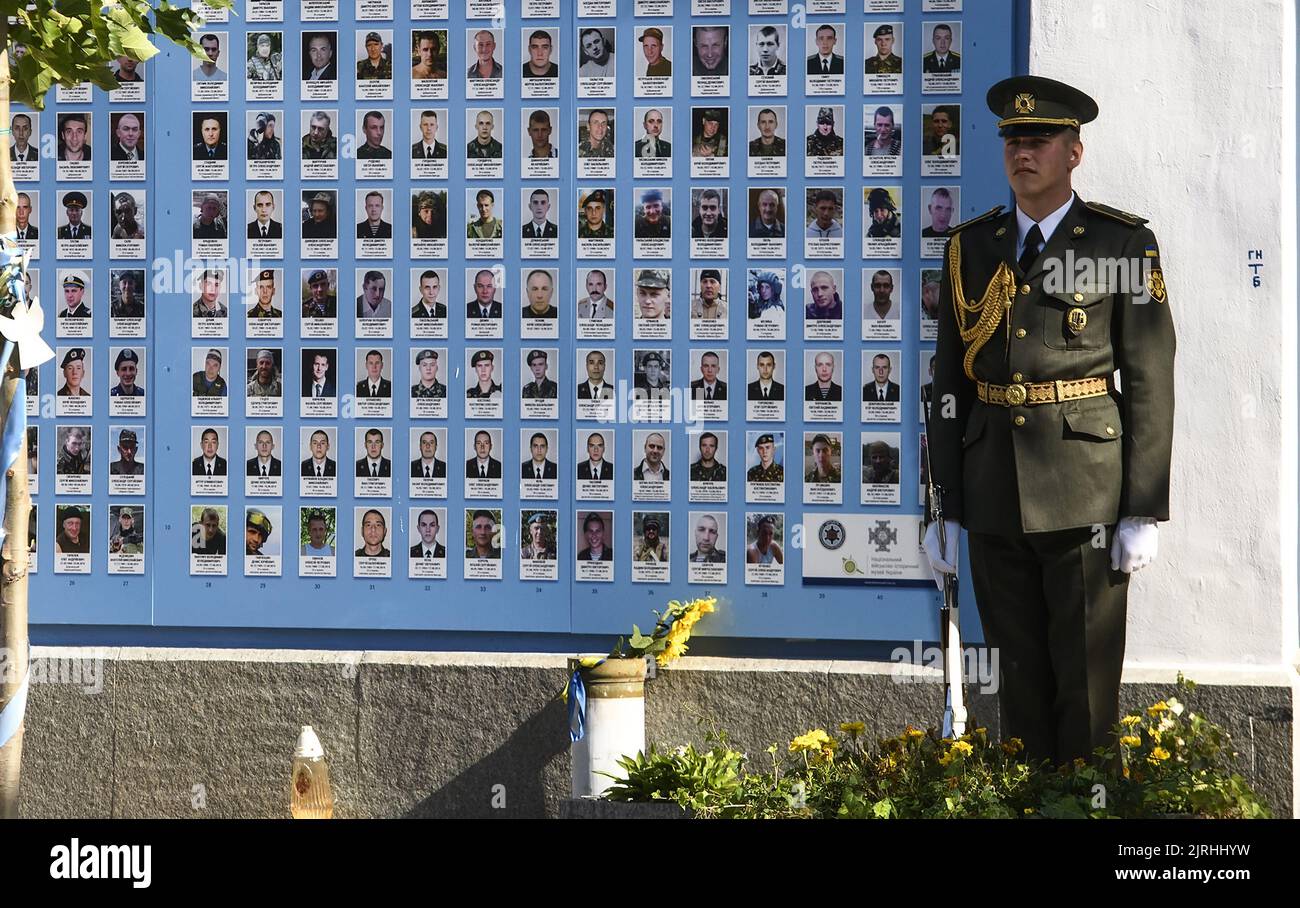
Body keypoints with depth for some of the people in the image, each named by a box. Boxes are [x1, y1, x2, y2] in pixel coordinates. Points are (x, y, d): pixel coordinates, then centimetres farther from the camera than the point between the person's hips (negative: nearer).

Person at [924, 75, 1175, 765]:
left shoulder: (1124, 244, -2)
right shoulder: (970, 248, 9)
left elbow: (1150, 382, -4)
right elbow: (948, 381, 9)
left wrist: (1144, 514, -8)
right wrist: (947, 507, 5)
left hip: (1087, 495, -3)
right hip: (994, 497, 4)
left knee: (1086, 678, 1)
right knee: (1019, 675, 11)